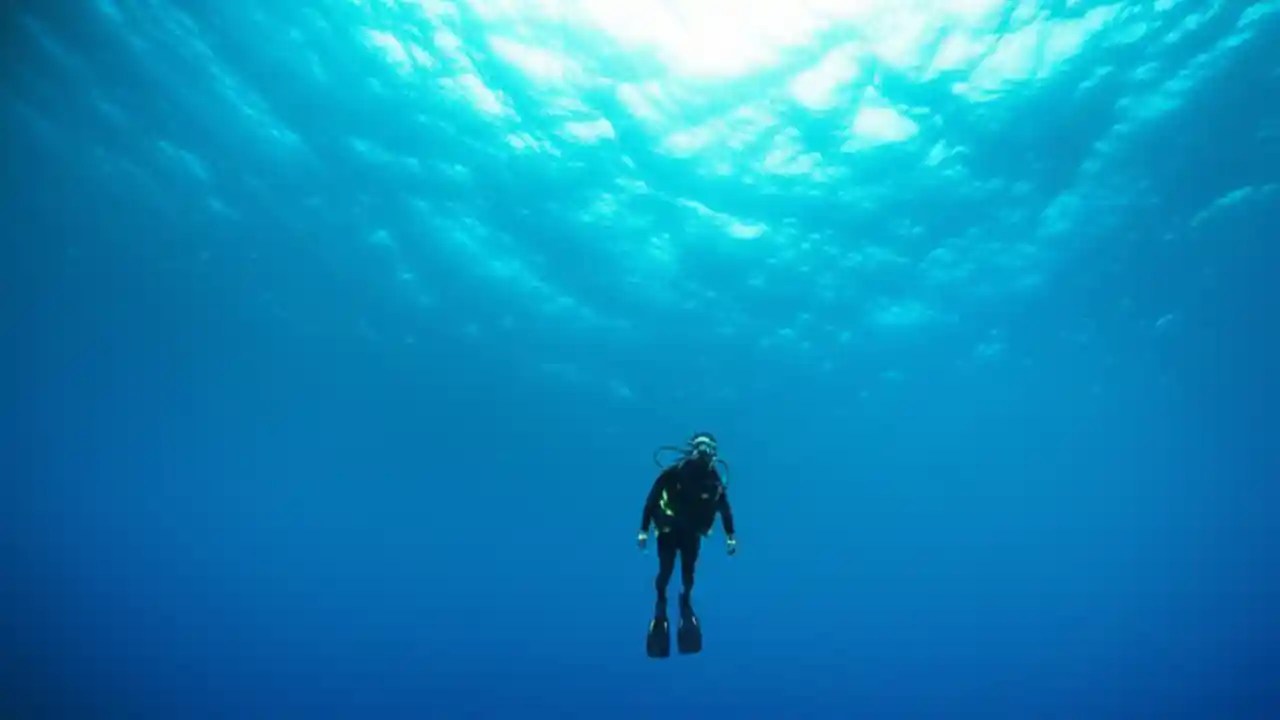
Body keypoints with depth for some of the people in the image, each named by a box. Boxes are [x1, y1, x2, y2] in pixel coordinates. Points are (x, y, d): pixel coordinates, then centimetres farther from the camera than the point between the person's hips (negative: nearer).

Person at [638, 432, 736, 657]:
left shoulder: (714, 479, -12)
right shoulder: (674, 472, -23)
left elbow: (725, 508, 1)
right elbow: (652, 499, -17)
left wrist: (730, 536, 0)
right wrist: (643, 530, -17)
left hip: (691, 531, 3)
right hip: (669, 528, -3)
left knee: (688, 570, 3)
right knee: (666, 570, -7)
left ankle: (686, 599, 34)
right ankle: (660, 602, 22)